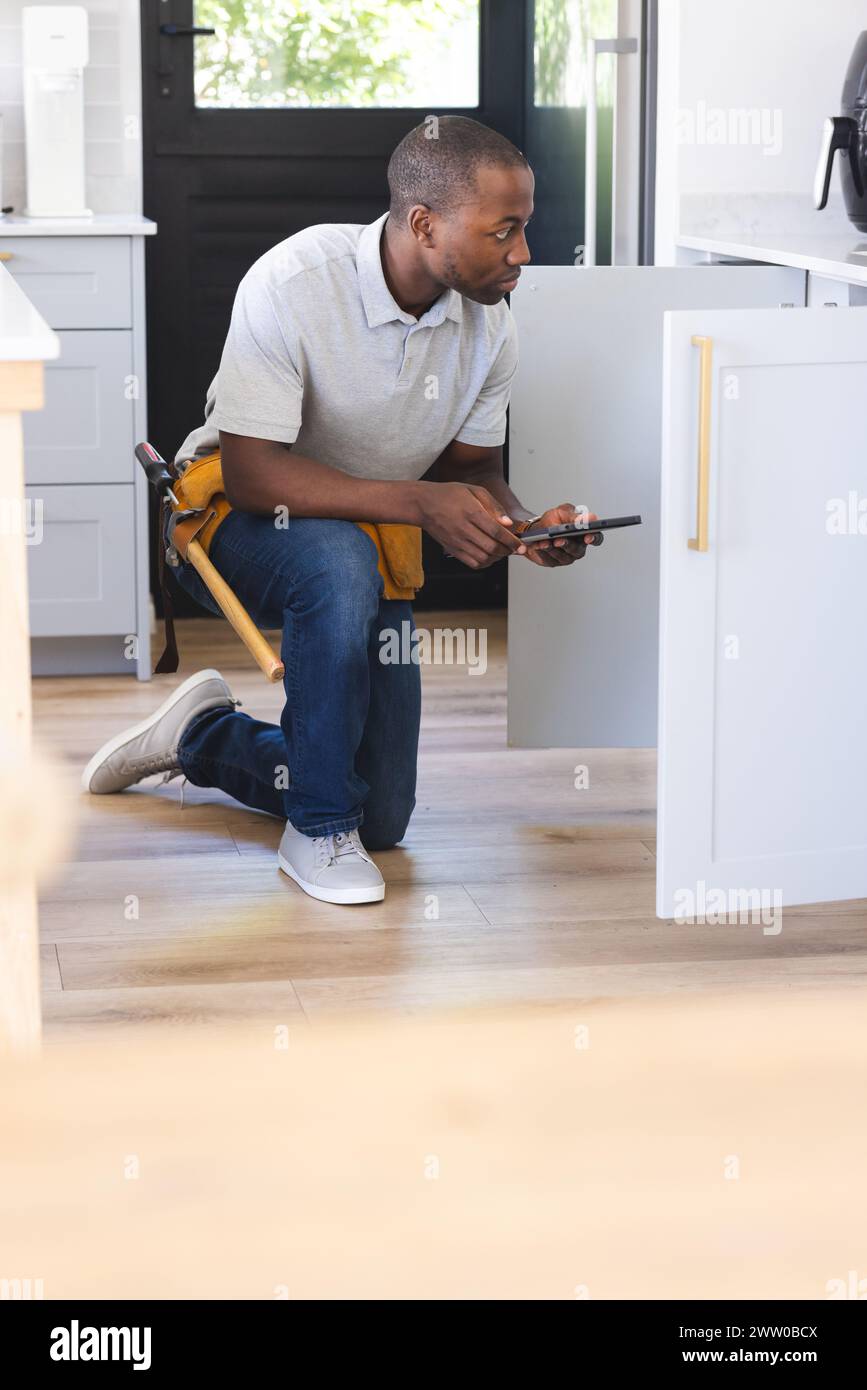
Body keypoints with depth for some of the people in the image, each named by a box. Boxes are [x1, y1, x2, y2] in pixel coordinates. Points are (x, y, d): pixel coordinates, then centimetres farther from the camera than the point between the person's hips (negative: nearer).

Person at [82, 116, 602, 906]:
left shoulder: (489, 323, -12)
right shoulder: (293, 285, -29)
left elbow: (472, 466, 2)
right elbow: (251, 472, -32)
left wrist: (524, 528, -22)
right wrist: (420, 502, -43)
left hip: (370, 545, 6)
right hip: (235, 522, -6)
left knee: (383, 821, 3)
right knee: (340, 560, -42)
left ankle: (202, 737, 31)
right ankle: (318, 829, -23)